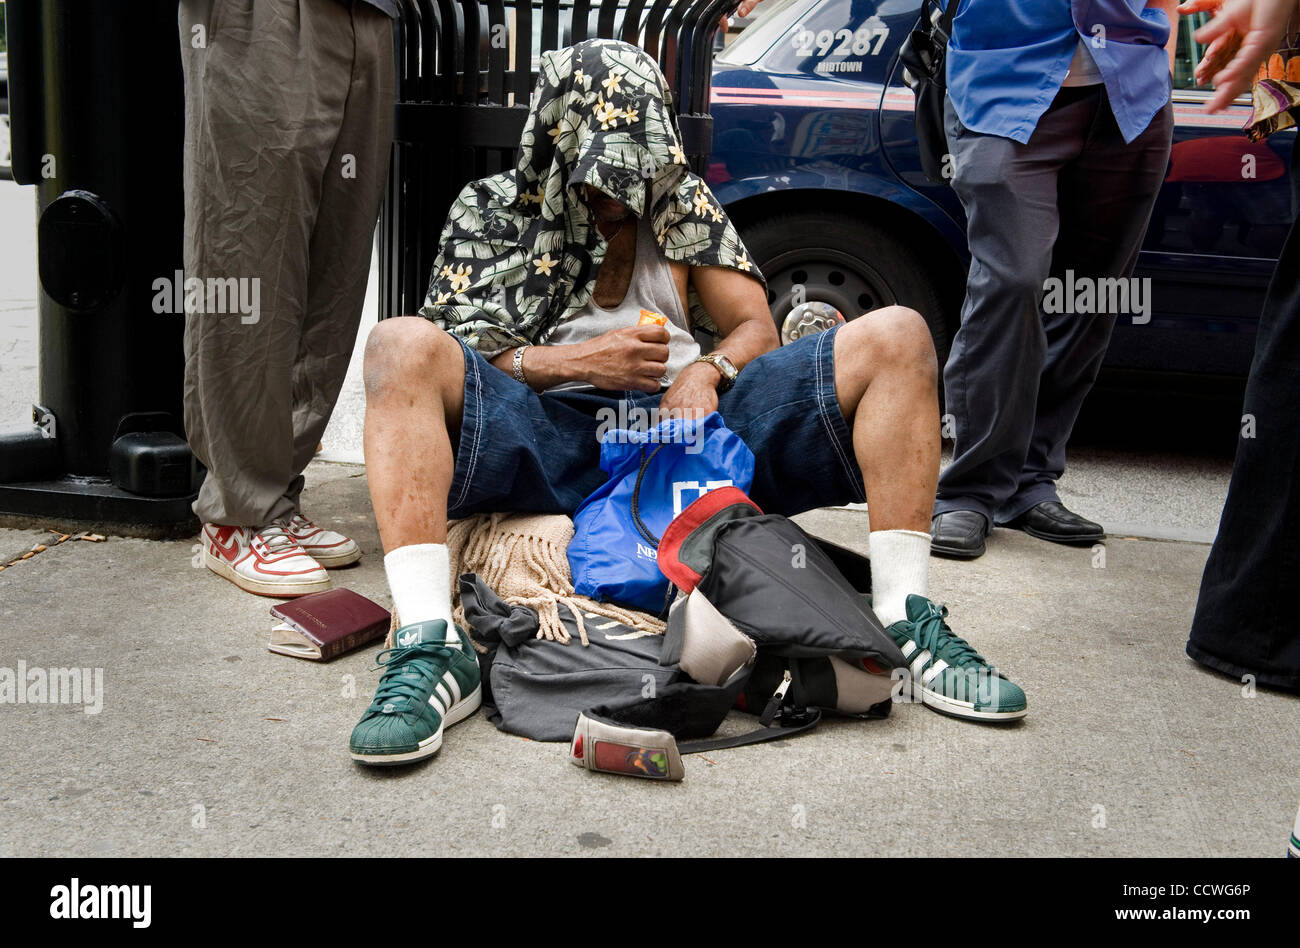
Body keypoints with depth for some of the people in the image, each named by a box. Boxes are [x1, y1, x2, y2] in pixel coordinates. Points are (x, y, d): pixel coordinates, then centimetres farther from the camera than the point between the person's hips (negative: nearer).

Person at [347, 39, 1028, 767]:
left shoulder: (683, 200, 21)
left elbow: (756, 328, 17)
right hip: (553, 436, -2)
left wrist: (706, 370, -7)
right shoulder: (493, 209, 13)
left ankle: (907, 622, -21)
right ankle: (432, 650, -42)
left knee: (896, 335, -12)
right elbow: (446, 364, 4)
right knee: (402, 344, -31)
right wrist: (577, 361, -9)